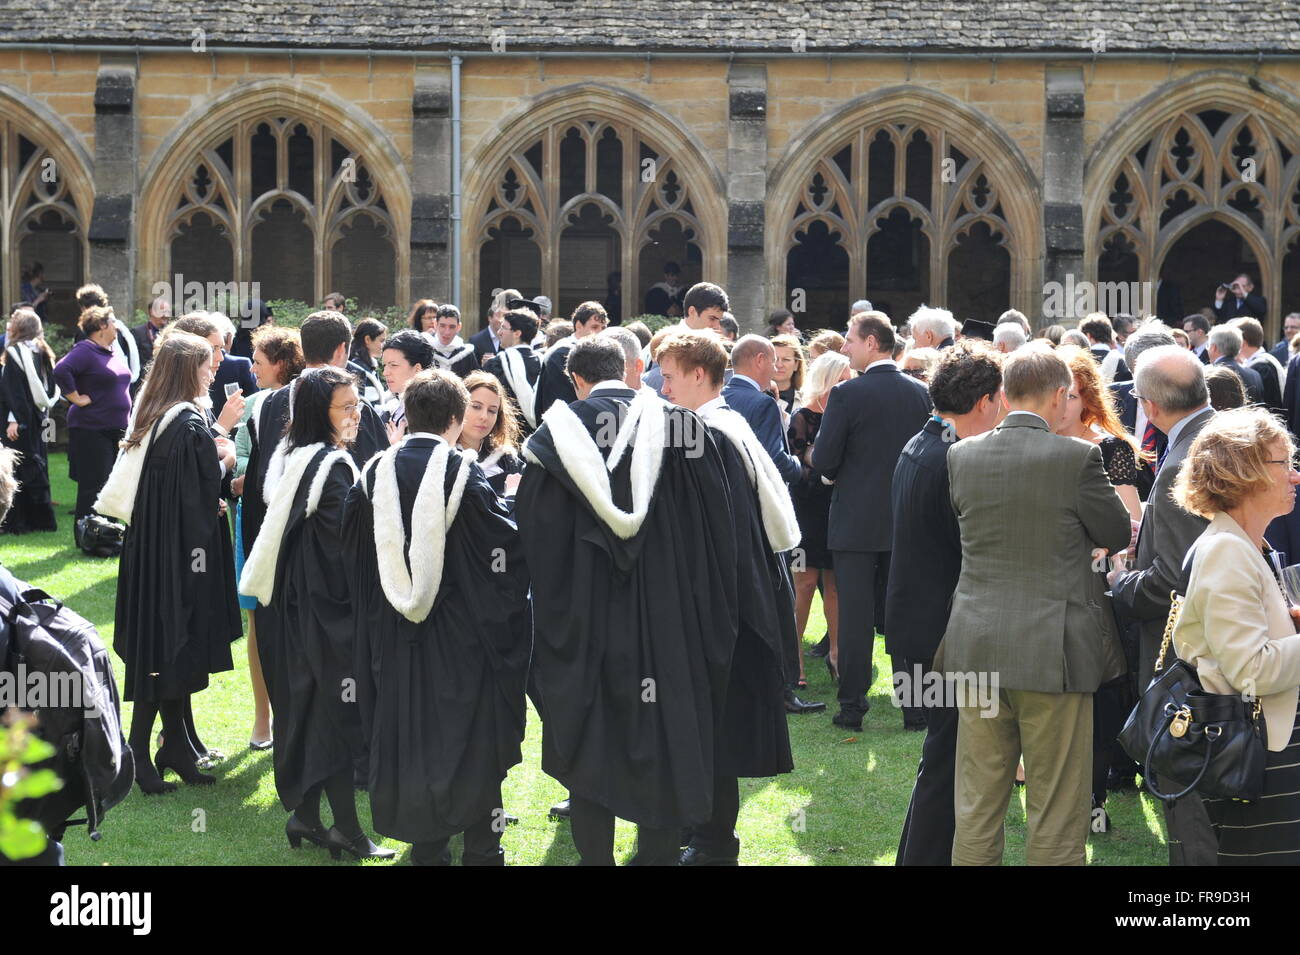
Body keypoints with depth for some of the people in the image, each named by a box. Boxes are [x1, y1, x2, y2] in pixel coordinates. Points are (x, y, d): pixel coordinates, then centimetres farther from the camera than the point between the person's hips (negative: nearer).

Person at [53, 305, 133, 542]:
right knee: (93, 485, -6)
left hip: (116, 429, 9)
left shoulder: (112, 352, 15)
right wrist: (76, 398, -21)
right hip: (91, 430, -9)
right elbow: (61, 371, -29)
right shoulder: (85, 351, -14)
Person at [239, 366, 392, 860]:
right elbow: (349, 537, -21)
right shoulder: (333, 464, -18)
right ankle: (346, 829, -1)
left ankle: (304, 815, 19)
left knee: (306, 703, 13)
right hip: (331, 606, -9)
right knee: (337, 709, -4)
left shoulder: (290, 456, 8)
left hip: (295, 601, 9)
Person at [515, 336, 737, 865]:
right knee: (662, 736, 11)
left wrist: (552, 614, 10)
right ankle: (658, 851, 15)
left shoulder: (555, 436, -4)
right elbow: (713, 526, -1)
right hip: (665, 618, 0)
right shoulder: (673, 425, -3)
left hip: (584, 618, 0)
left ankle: (594, 852, 13)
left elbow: (536, 536, -1)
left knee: (590, 740, 10)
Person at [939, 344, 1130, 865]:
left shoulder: (960, 455, 2)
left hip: (976, 645, 4)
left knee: (977, 808, 12)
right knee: (1056, 817, 5)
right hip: (1052, 654, -4)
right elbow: (1118, 535, 0)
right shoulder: (1076, 457, -11)